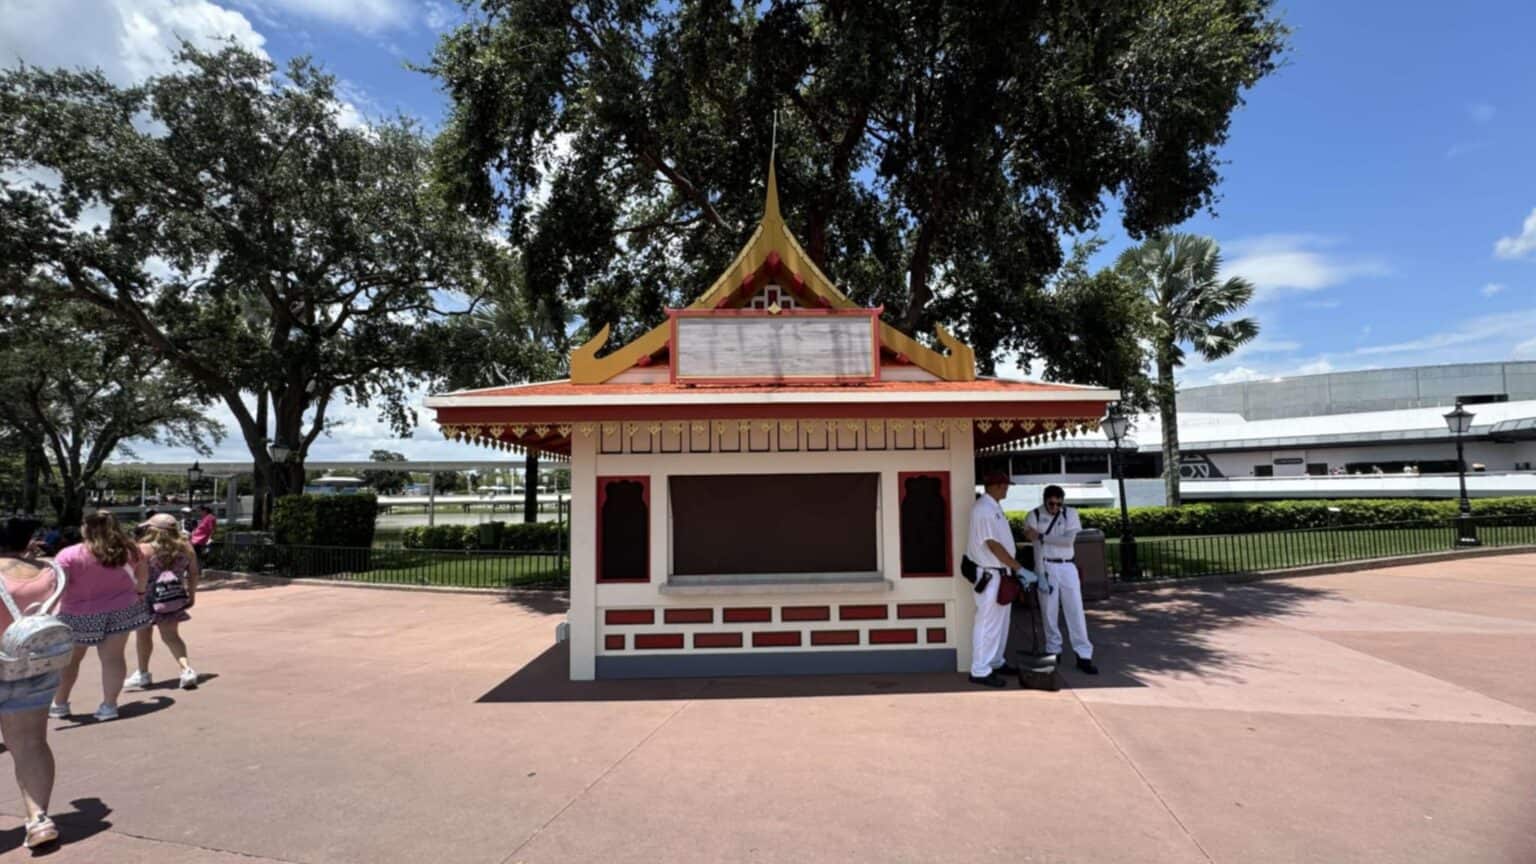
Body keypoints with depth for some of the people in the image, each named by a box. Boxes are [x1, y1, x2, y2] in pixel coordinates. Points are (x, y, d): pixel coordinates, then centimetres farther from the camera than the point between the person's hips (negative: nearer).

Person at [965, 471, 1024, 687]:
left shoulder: (994, 507, 13)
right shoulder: (983, 509, -18)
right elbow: (993, 545, -23)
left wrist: (1013, 568, 11)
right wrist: (1019, 568, -20)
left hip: (1001, 573, 10)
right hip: (989, 574, -10)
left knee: (1000, 621, 18)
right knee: (988, 623, -4)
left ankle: (996, 663, 30)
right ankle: (980, 671, 4)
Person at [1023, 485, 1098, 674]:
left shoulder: (1070, 513, 2)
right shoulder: (1034, 516, -3)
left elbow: (1069, 540, -11)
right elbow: (1036, 546, -11)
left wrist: (1041, 537, -15)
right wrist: (1040, 573, -20)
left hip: (1067, 567, 1)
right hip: (1047, 566, -1)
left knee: (1076, 611, -1)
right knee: (1049, 612, 3)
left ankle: (1084, 655, 2)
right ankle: (1053, 651, 16)